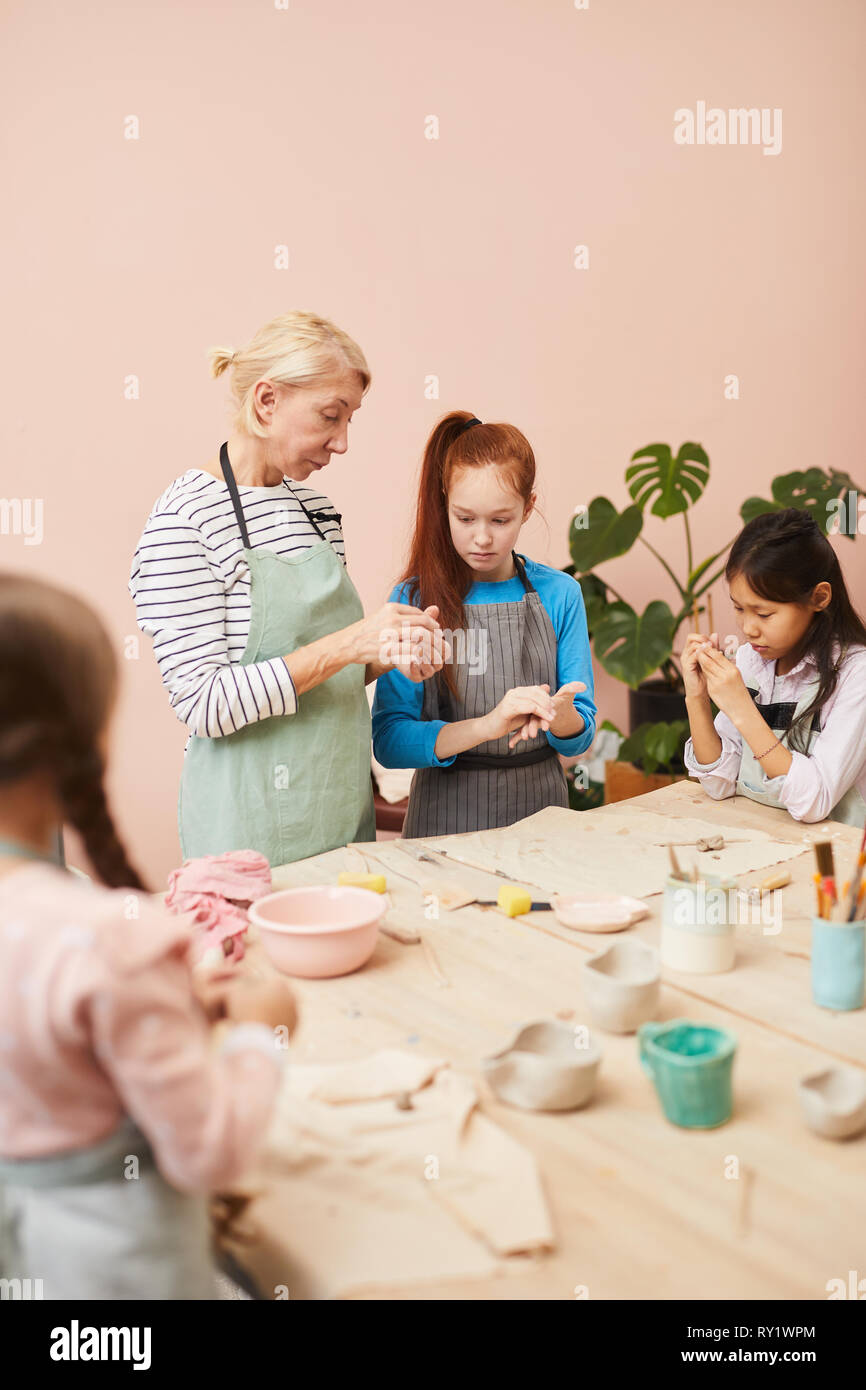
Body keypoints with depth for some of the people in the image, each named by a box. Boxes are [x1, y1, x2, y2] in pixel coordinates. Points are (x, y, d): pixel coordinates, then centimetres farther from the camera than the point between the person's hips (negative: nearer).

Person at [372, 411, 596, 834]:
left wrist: (558, 713, -17)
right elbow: (388, 740, -10)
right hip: (447, 818, -2)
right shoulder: (416, 599, -4)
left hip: (540, 810, 3)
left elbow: (580, 737, 5)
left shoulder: (560, 595, 3)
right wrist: (487, 725, -23)